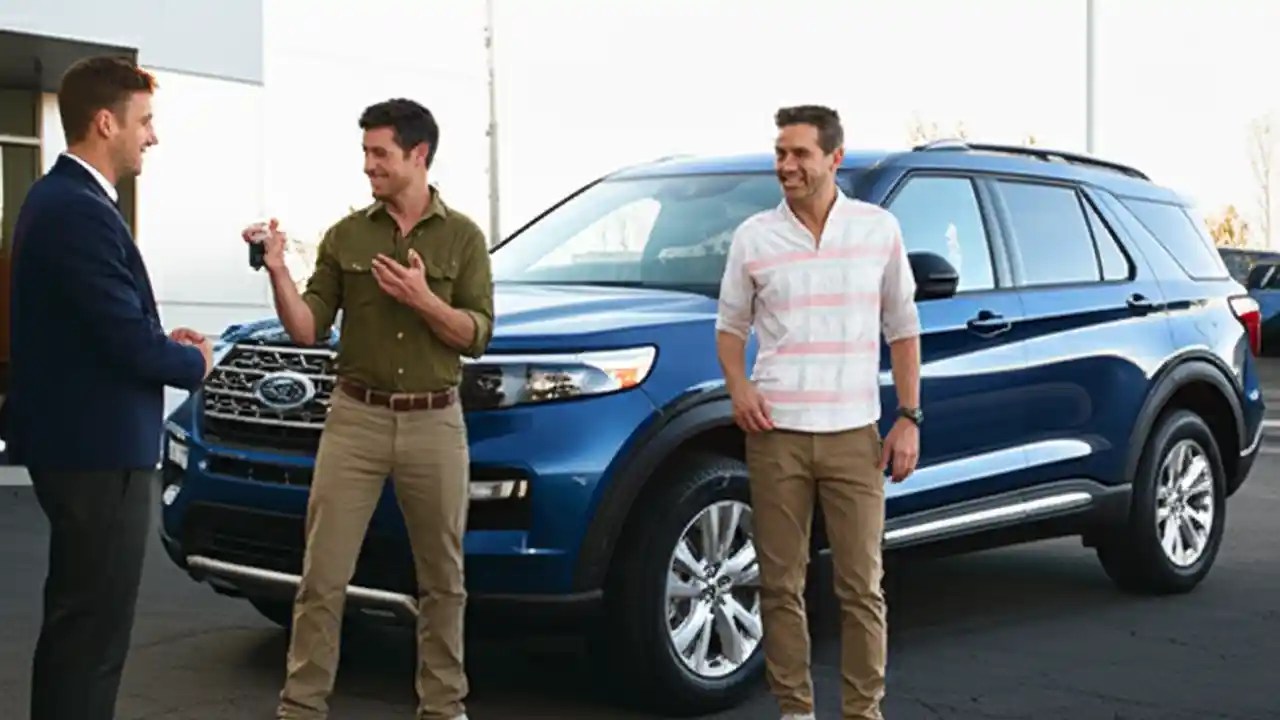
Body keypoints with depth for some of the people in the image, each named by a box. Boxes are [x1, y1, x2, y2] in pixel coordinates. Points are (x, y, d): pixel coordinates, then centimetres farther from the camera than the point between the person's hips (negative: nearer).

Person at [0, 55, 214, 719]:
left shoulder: (56, 197, 12)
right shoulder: (80, 211, -20)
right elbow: (129, 343, -23)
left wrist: (162, 341, 7)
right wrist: (193, 362, -4)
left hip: (77, 441, 11)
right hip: (97, 448, -11)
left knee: (73, 620, 20)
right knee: (94, 628, -3)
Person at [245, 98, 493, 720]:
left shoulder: (463, 237, 2)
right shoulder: (344, 236, 4)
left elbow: (476, 336, -3)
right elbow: (308, 330, -1)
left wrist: (422, 300, -18)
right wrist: (277, 271, -15)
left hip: (435, 423, 0)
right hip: (355, 419, 0)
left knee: (442, 578, 9)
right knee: (323, 576, -1)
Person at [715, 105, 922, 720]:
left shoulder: (879, 229, 4)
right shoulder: (753, 237, 4)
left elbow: (902, 329, 9)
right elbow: (730, 326, 12)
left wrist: (909, 417, 3)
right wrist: (737, 385, -8)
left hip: (854, 435, 0)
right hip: (776, 434, 1)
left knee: (862, 586, 1)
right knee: (781, 584, 5)